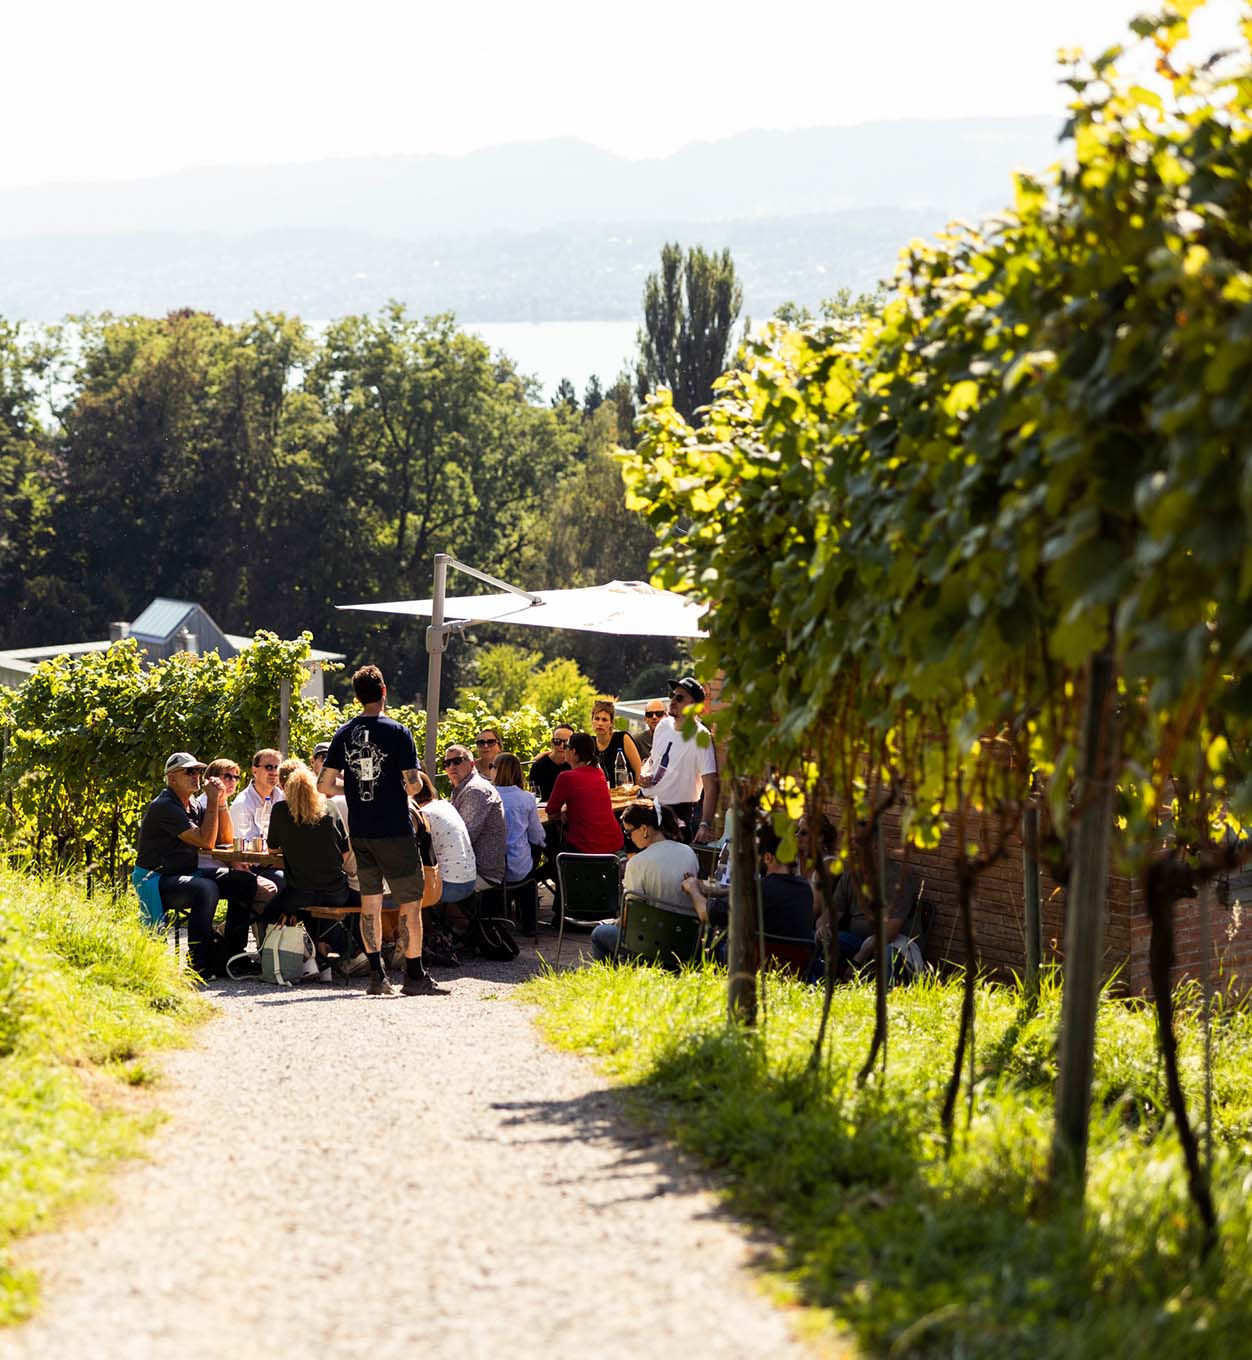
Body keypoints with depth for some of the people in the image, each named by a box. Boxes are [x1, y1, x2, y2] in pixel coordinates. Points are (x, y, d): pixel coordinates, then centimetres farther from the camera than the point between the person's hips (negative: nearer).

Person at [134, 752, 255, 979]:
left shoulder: (193, 805, 13)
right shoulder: (164, 807, -15)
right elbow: (205, 841, -21)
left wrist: (220, 802, 3)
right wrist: (213, 801, -14)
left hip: (187, 874, 9)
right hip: (159, 881, -9)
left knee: (244, 882, -4)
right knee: (206, 889, -36)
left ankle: (232, 953, -2)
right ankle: (199, 964, -31)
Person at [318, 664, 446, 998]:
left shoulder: (344, 734, 3)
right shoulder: (397, 732, -11)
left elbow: (323, 785, 2)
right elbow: (413, 785, -15)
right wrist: (415, 782, 8)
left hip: (360, 832, 5)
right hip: (394, 831, -5)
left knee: (370, 901, 11)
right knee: (410, 902, 1)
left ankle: (376, 975, 11)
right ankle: (415, 976, 0)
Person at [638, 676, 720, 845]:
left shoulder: (700, 736, -17)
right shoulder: (664, 725, 5)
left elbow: (711, 786, -22)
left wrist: (705, 824, -33)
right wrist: (645, 773, 0)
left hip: (677, 813, -7)